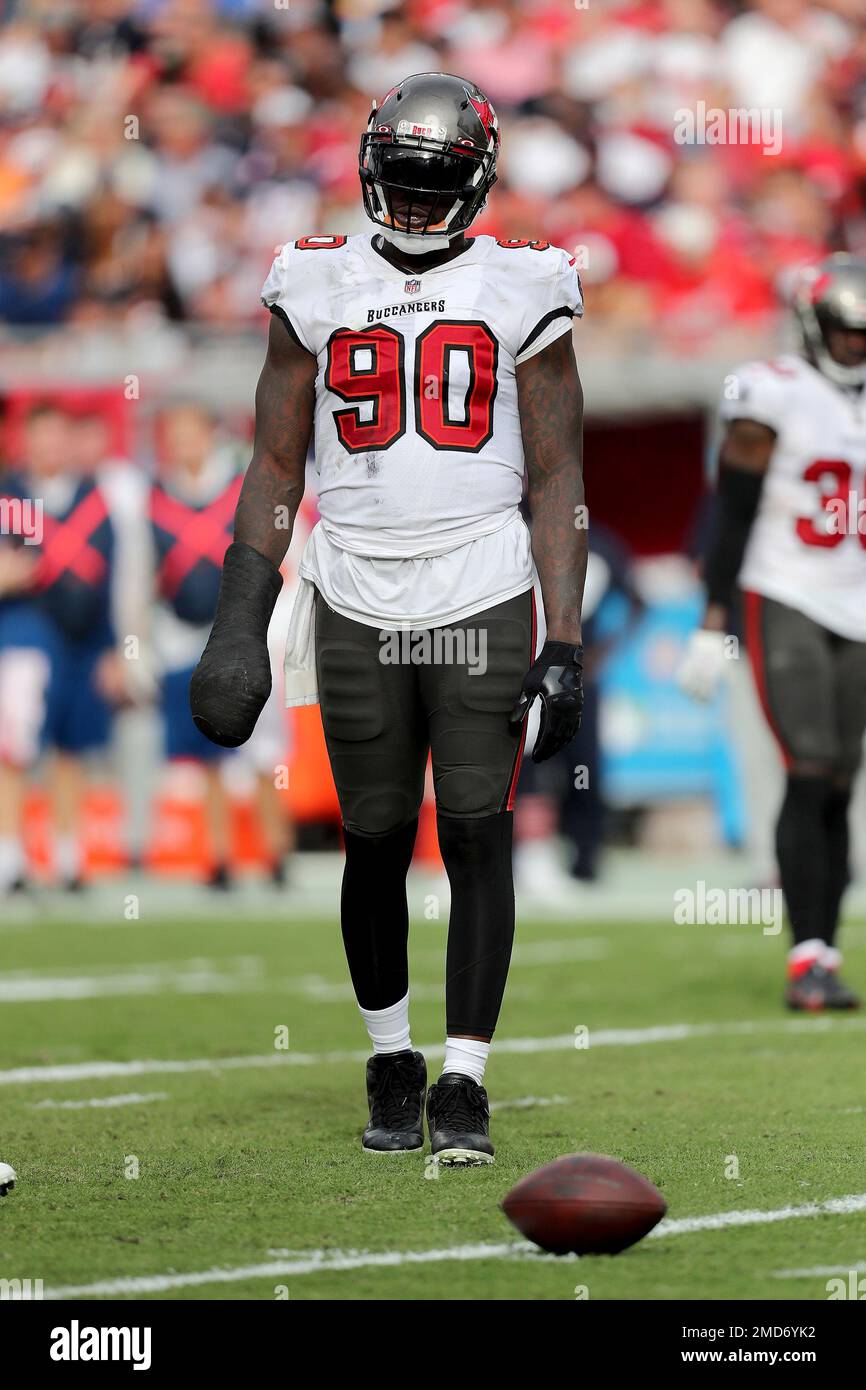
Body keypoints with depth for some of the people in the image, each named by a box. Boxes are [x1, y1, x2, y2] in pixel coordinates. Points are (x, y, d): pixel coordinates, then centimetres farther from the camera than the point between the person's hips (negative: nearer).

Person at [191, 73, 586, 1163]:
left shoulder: (519, 293, 3)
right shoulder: (318, 290, 7)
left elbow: (557, 481, 3)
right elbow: (276, 468, 10)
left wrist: (564, 650, -4)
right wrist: (241, 624, 3)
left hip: (483, 601, -1)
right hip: (357, 607, 1)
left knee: (477, 836, -6)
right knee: (376, 843, 6)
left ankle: (464, 1083, -1)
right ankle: (390, 1063, 24)